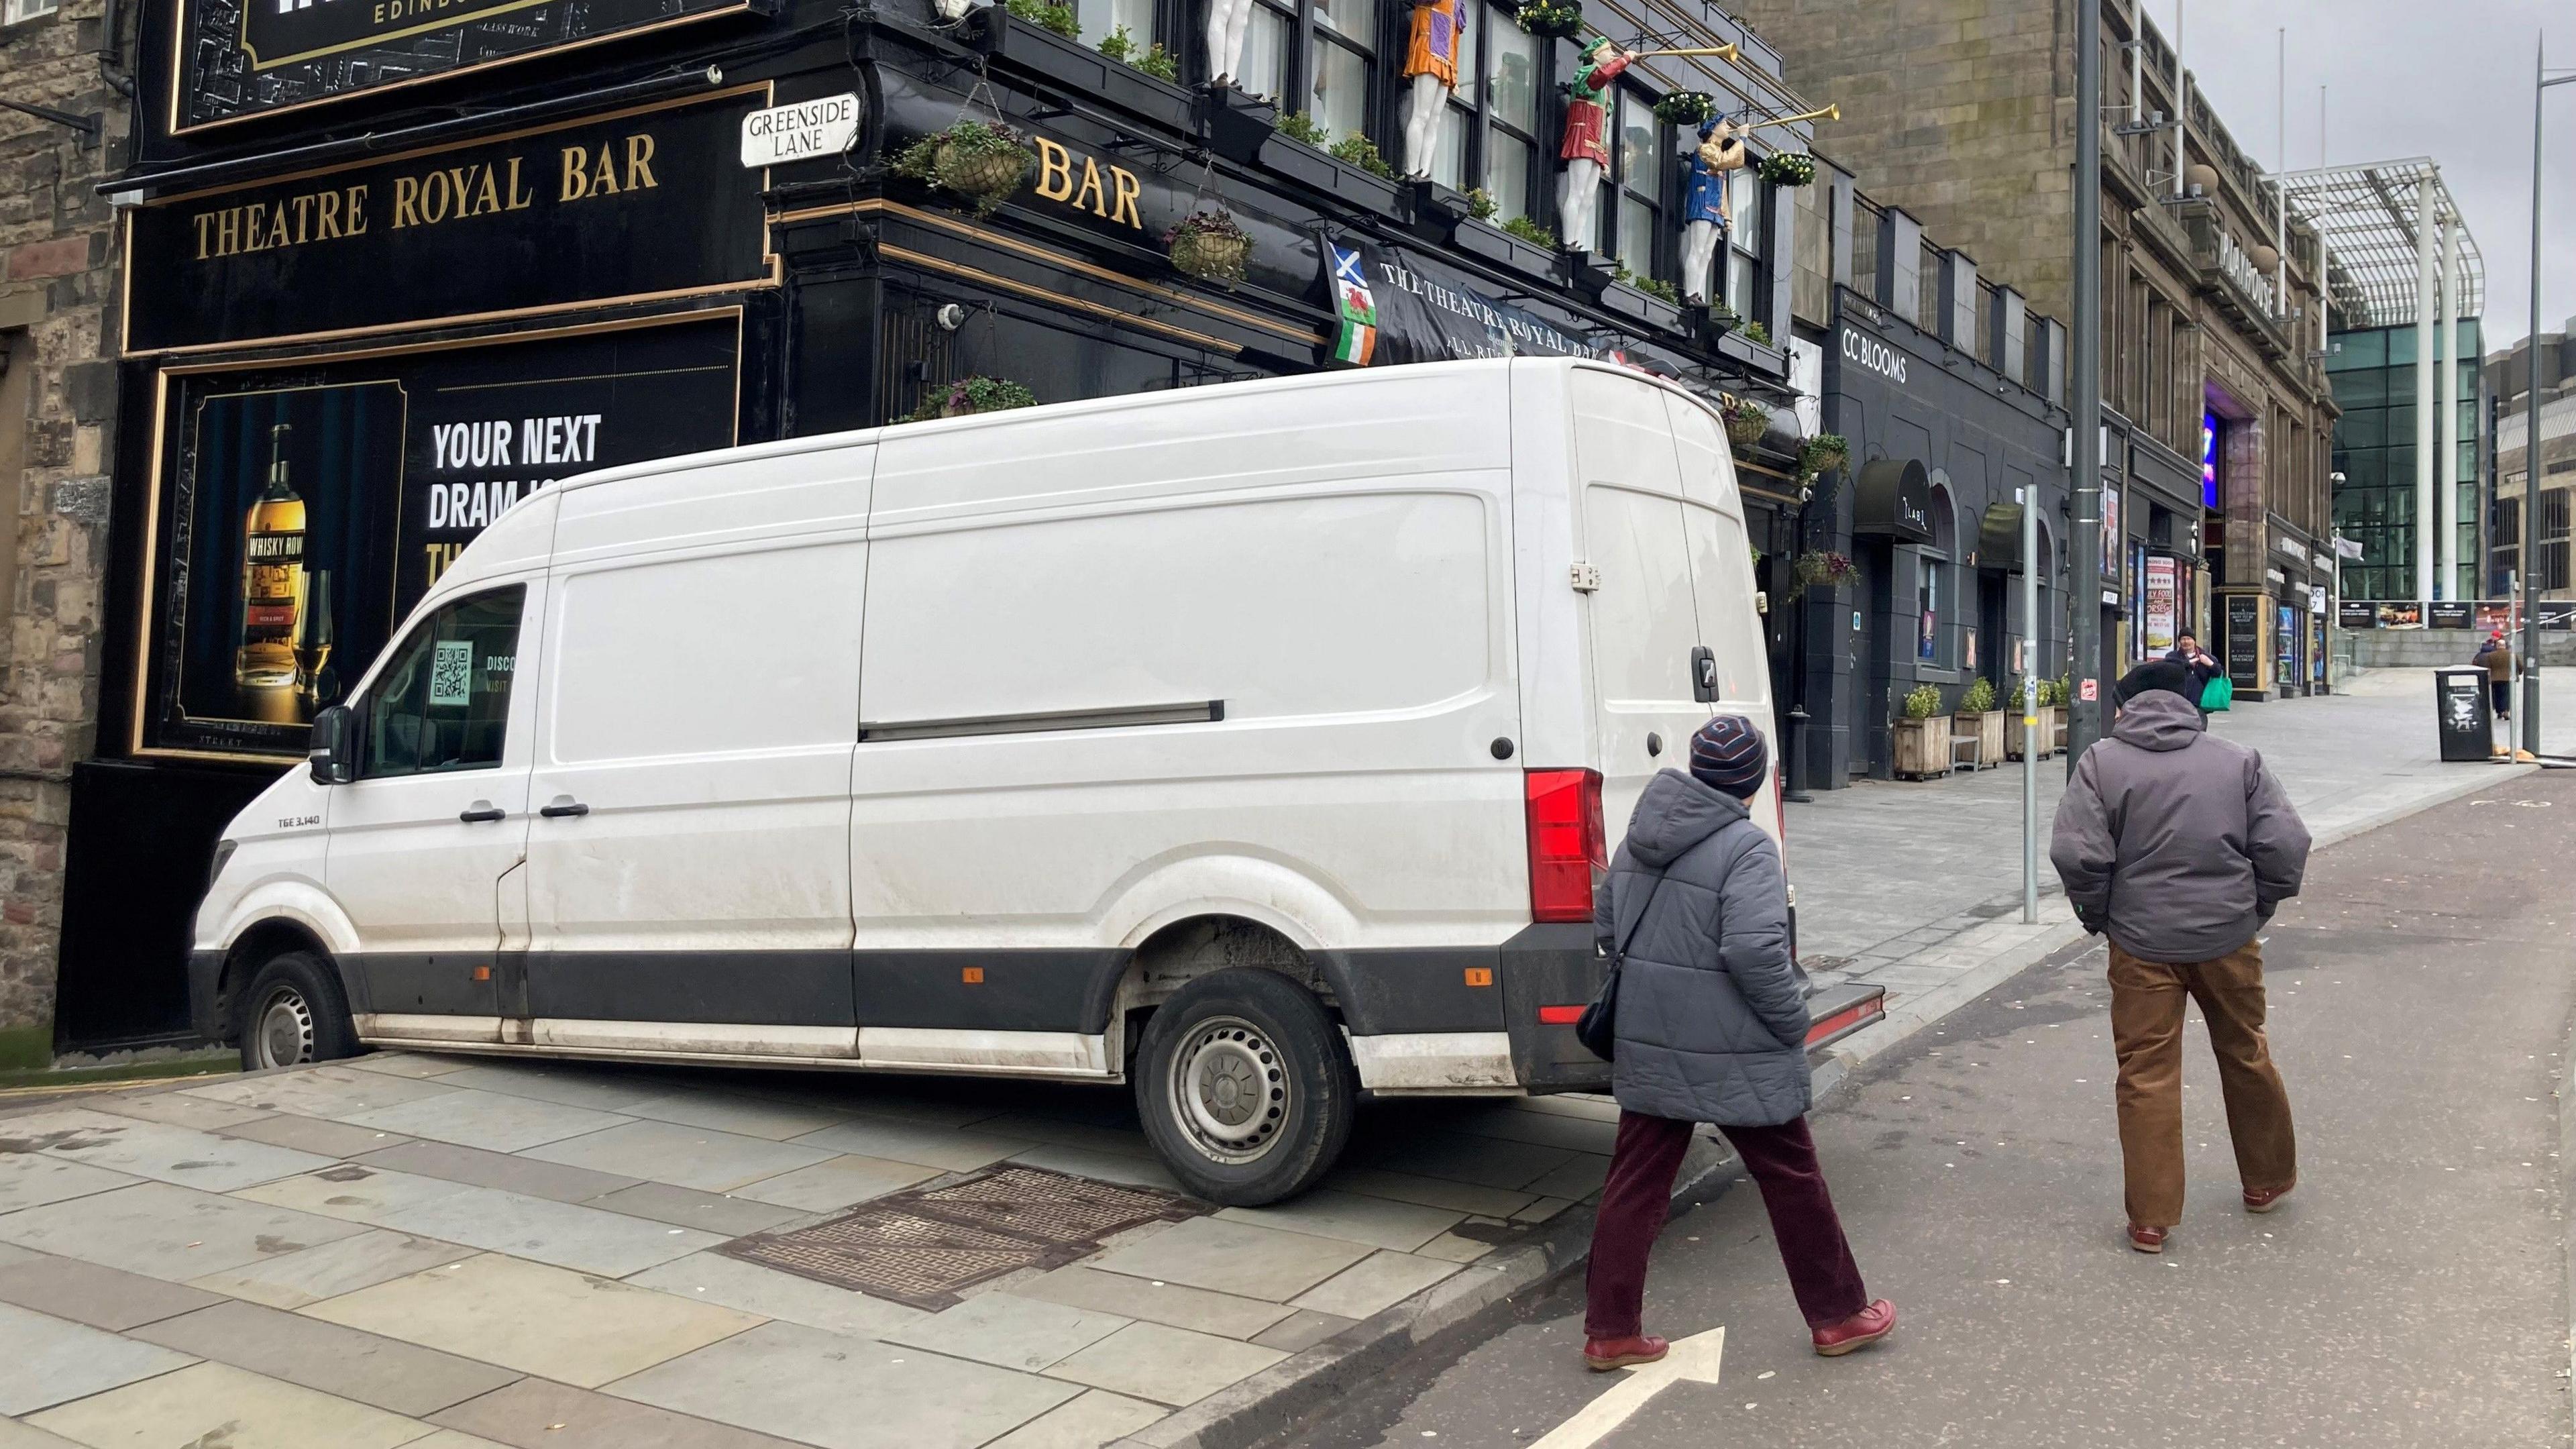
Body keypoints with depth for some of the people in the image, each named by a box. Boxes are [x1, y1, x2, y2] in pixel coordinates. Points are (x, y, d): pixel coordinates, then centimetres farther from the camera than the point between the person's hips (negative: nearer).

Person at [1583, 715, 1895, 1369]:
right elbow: (1755, 949, -25)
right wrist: (1794, 1021, -11)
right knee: (1792, 1179, 10)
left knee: (1635, 1184, 11)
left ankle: (1609, 1331, 15)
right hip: (1735, 1056, -6)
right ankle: (1839, 1315, 25)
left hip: (1649, 1046, 6)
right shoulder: (1747, 847, -16)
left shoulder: (1643, 836, 6)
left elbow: (1606, 922, 14)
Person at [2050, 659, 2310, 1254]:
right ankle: (2267, 1180, 39)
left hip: (2143, 942, -2)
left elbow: (2077, 854, -14)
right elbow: (2286, 844, -3)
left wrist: (2099, 917, 2)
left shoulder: (2102, 762, -4)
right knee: (2246, 1056, 21)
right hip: (2228, 938, 3)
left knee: (2147, 1076, 4)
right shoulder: (2238, 760, 3)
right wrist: (2256, 909, 11)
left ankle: (2151, 1218, 7)